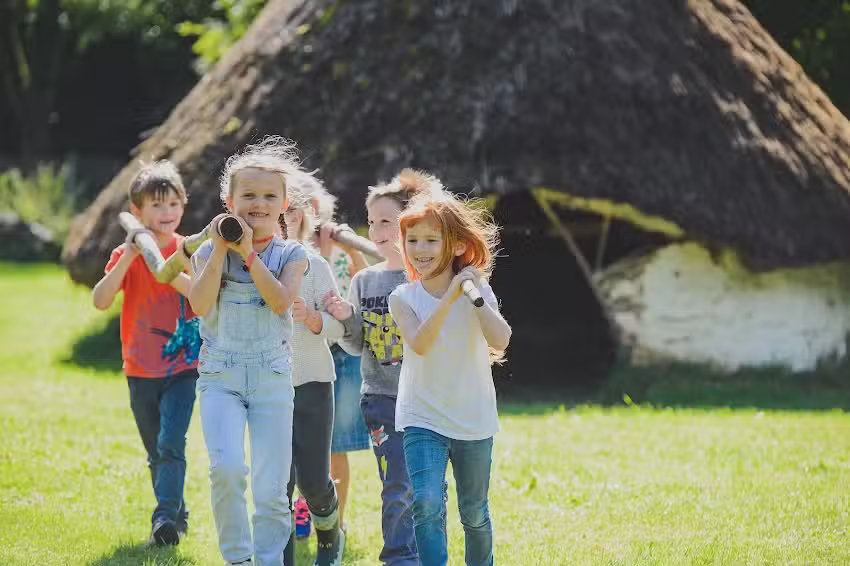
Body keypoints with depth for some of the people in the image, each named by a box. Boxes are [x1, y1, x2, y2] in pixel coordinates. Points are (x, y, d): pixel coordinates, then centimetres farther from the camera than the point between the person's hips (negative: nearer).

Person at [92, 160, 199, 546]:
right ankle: (178, 514, 27)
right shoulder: (125, 255, 1)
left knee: (170, 444, -18)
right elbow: (100, 300, -14)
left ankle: (165, 517, -21)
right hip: (140, 370, 3)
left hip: (182, 367, -3)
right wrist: (130, 256, -23)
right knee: (156, 453, 13)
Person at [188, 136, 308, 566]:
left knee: (271, 489, -1)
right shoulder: (210, 251, 3)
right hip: (220, 376, -1)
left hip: (272, 379, 1)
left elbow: (281, 301, -14)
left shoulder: (290, 254, 4)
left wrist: (248, 253, -15)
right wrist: (221, 249, -14)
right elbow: (200, 305, -13)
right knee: (226, 467, -22)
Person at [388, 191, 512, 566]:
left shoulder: (477, 290, -7)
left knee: (474, 512, 15)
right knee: (427, 504, -20)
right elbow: (419, 344, -25)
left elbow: (500, 341, -23)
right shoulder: (403, 297, -7)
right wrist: (450, 298, -34)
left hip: (473, 420, 1)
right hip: (422, 418, -1)